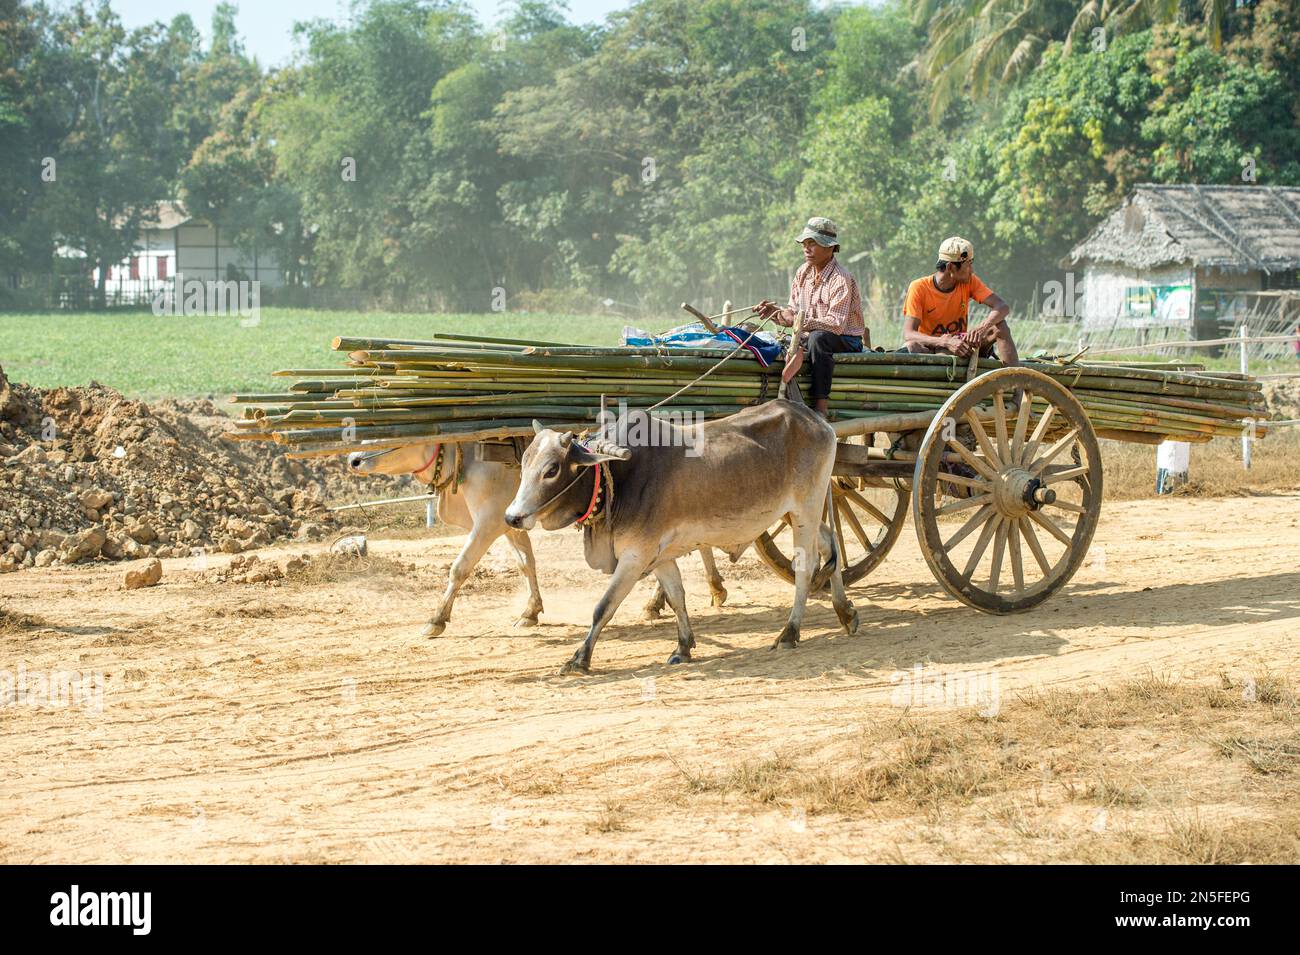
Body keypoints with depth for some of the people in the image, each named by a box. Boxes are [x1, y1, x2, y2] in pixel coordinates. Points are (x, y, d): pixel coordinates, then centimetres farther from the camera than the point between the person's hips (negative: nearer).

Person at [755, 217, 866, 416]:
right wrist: (775, 311, -11)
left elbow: (837, 324, -26)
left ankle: (821, 405, -42)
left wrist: (804, 322, -37)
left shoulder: (841, 278, -17)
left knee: (818, 337, -38)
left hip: (847, 341, -7)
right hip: (812, 338, 7)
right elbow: (795, 312, 10)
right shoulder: (803, 272, 7)